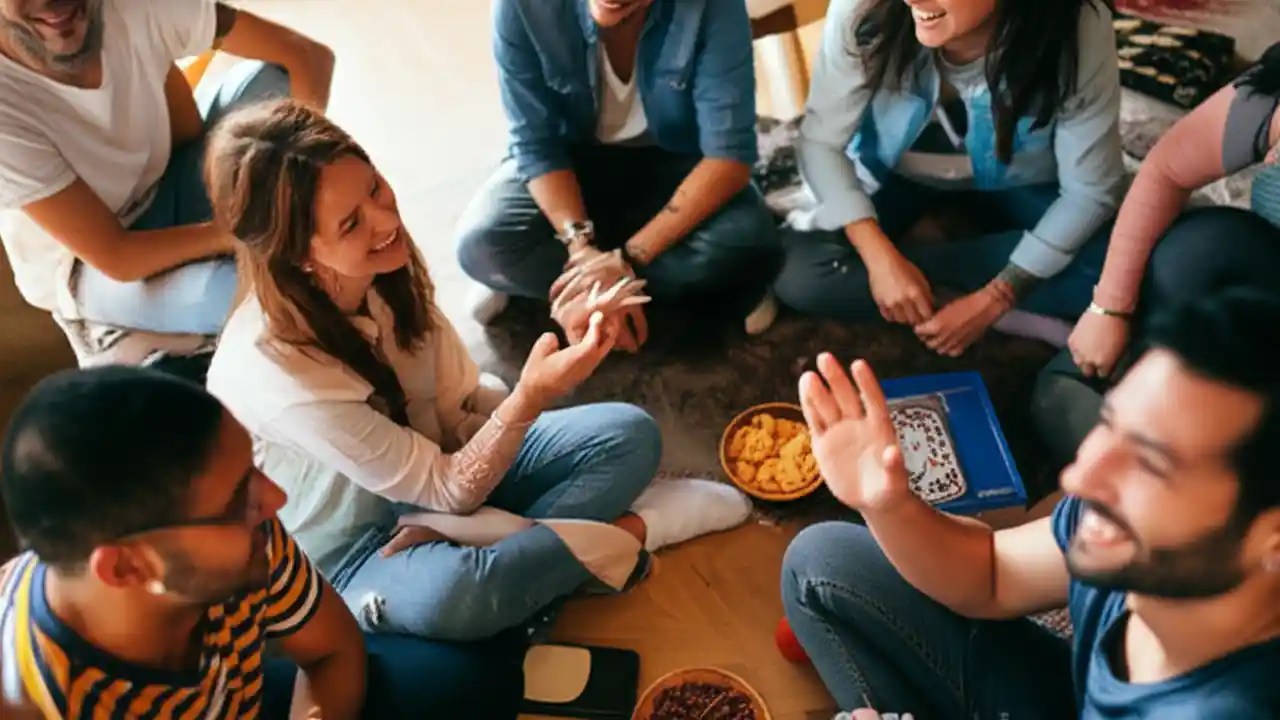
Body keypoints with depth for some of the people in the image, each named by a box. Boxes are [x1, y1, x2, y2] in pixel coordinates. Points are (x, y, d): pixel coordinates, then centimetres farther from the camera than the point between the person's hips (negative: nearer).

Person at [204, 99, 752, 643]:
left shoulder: (385, 271, -15)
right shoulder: (271, 368, -33)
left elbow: (461, 416, -6)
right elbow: (449, 490, -25)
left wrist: (561, 356, -23)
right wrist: (530, 398, -39)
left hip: (447, 467, 6)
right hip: (353, 552, -6)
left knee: (629, 434, -10)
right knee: (447, 595, -42)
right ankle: (629, 529, -17)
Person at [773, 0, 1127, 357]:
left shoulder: (1081, 29, -30)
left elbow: (1090, 190, -21)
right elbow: (819, 141, -21)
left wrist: (994, 300, -28)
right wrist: (880, 258, -33)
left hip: (1013, 184, 0)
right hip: (893, 176, 0)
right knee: (798, 274, -26)